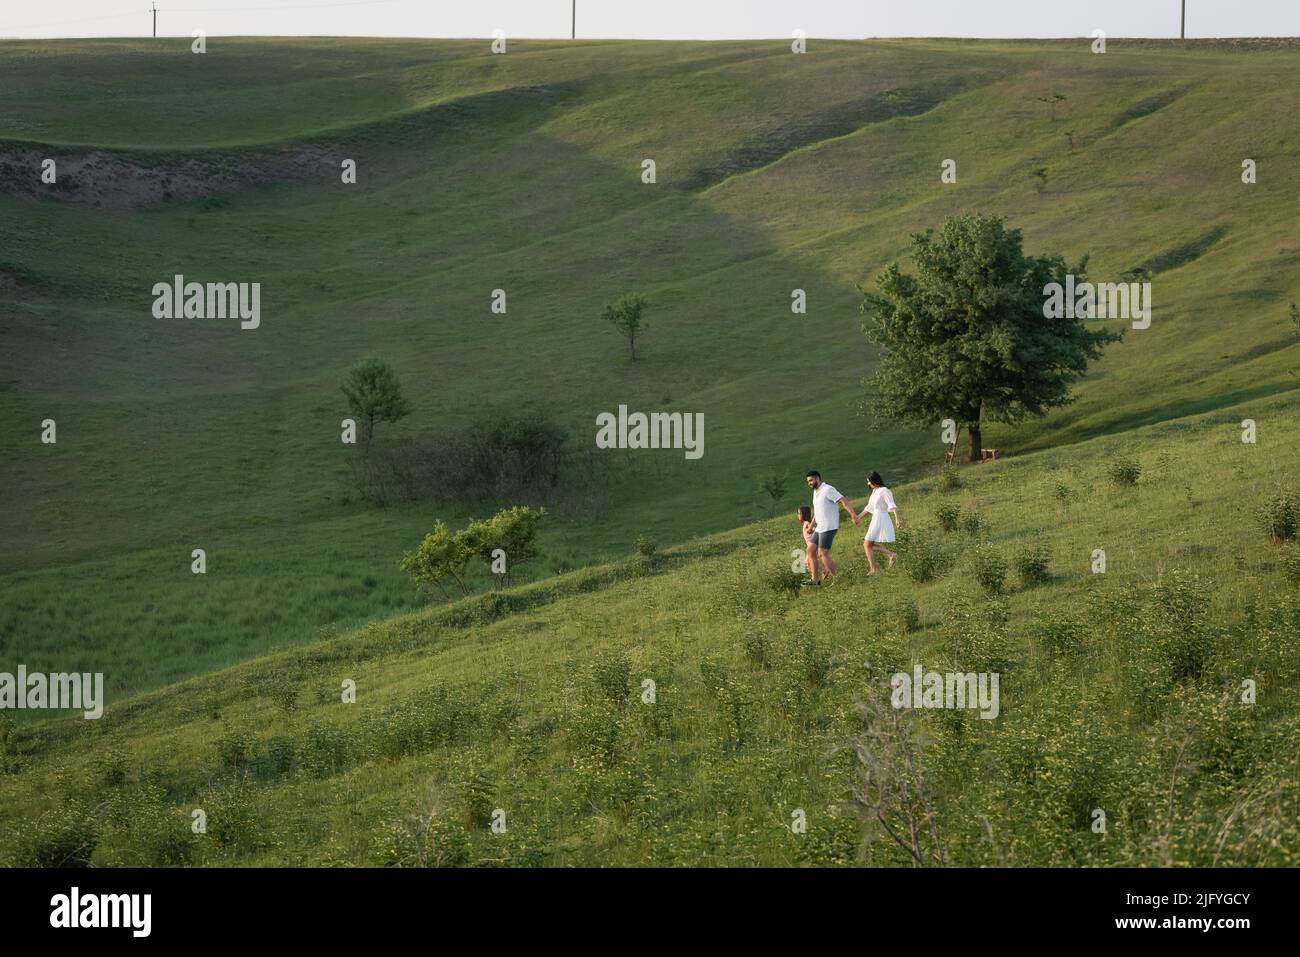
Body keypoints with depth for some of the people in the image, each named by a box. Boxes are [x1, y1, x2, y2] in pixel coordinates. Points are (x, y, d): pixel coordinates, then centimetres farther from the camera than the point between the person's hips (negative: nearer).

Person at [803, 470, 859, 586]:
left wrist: (853, 515, -31)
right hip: (820, 528, 9)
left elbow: (844, 501, -21)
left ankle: (837, 579, -5)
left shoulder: (828, 490, -13)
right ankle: (814, 580, 8)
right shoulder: (816, 492, 16)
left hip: (828, 528, -9)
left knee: (822, 554, -12)